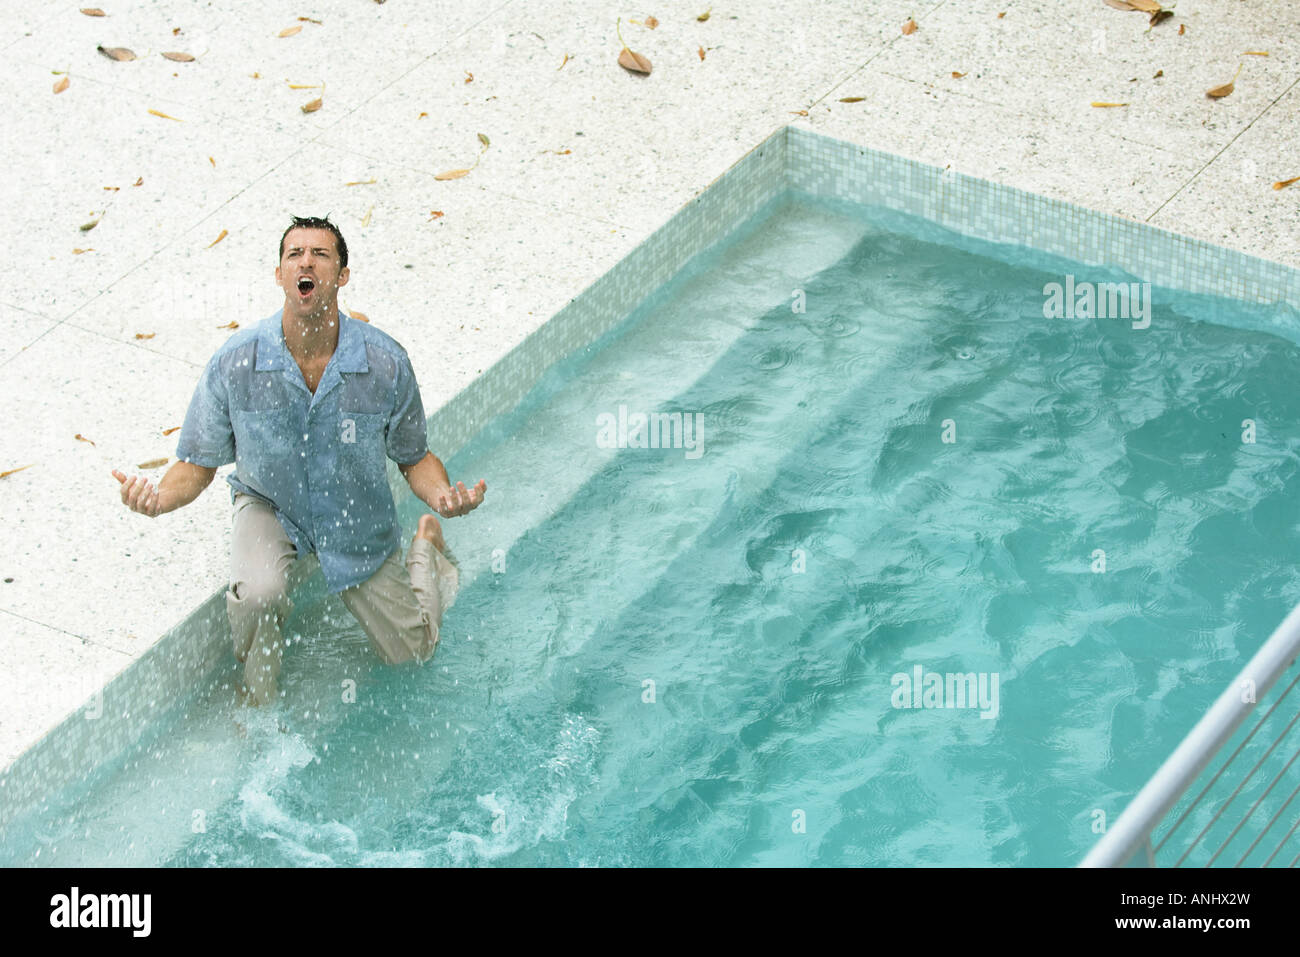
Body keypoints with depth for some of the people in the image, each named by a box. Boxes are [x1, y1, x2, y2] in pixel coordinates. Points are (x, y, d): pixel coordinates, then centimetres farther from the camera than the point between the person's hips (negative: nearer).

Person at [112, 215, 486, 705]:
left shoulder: (385, 363, -21)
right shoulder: (234, 363, -23)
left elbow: (413, 457, -6)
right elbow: (199, 463, -11)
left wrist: (443, 495, -28)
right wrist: (159, 498, -33)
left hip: (358, 524, 1)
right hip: (271, 508, -1)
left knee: (411, 652, 12)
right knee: (258, 593, -35)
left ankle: (427, 546, 44)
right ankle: (256, 701, -3)